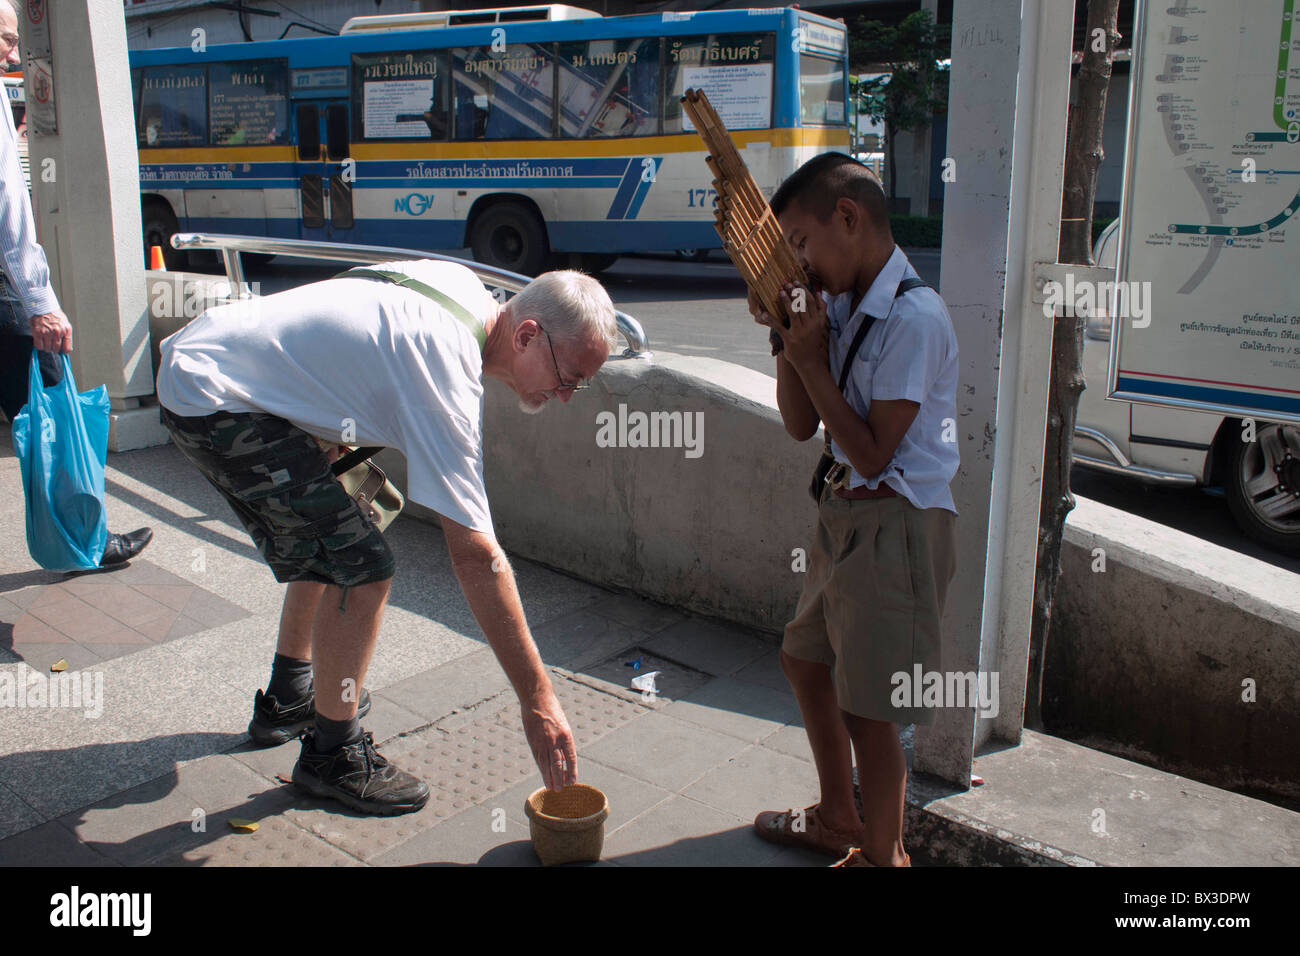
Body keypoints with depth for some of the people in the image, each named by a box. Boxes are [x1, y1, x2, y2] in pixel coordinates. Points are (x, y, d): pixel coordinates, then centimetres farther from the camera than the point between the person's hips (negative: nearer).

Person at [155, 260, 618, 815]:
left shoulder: (463, 285, 1)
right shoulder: (447, 376, -26)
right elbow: (474, 556, -28)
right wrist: (537, 700, -25)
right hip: (212, 400, -10)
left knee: (324, 547, 21)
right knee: (361, 568, -14)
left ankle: (286, 702, 37)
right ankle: (332, 756, 2)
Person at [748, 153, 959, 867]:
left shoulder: (914, 318, -20)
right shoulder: (839, 305, 5)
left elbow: (872, 454, -20)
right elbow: (801, 426, 7)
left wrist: (810, 358, -17)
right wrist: (786, 334, -4)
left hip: (895, 526, -9)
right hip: (844, 514, 10)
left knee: (866, 708, 0)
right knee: (805, 659, 21)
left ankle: (881, 854, 24)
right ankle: (837, 821, 41)